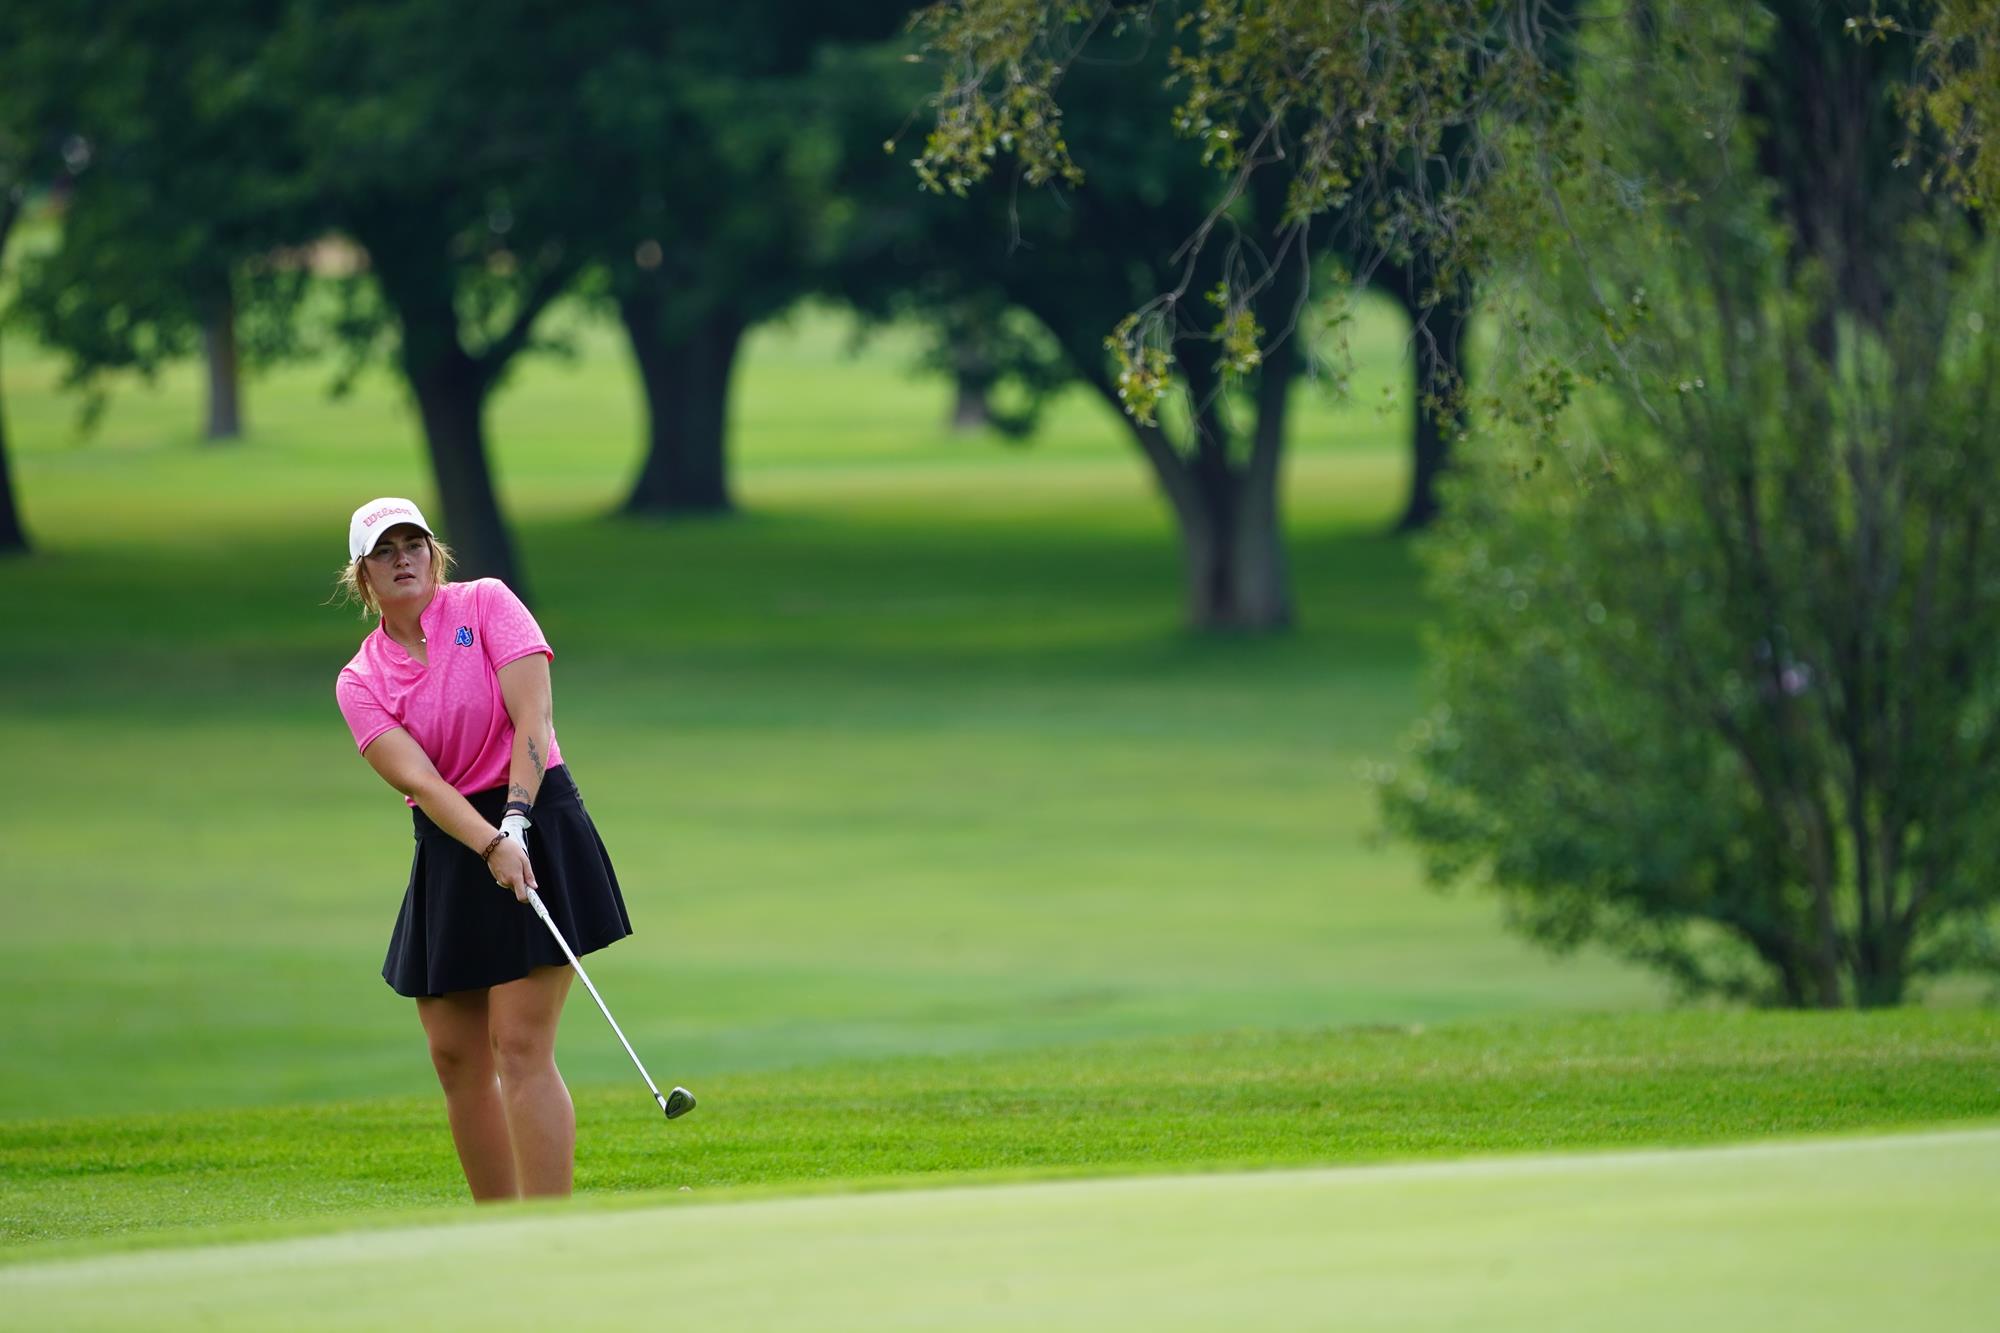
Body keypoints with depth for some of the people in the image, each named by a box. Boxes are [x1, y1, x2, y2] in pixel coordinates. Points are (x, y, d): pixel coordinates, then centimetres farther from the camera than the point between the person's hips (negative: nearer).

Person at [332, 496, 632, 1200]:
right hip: (448, 851, 5)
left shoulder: (486, 603, -1)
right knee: (456, 1056, 4)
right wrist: (490, 847, -26)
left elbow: (532, 720, -11)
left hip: (534, 827, -5)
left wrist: (514, 823, -24)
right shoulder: (360, 681, 4)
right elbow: (420, 781, -10)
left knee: (520, 1048, -13)